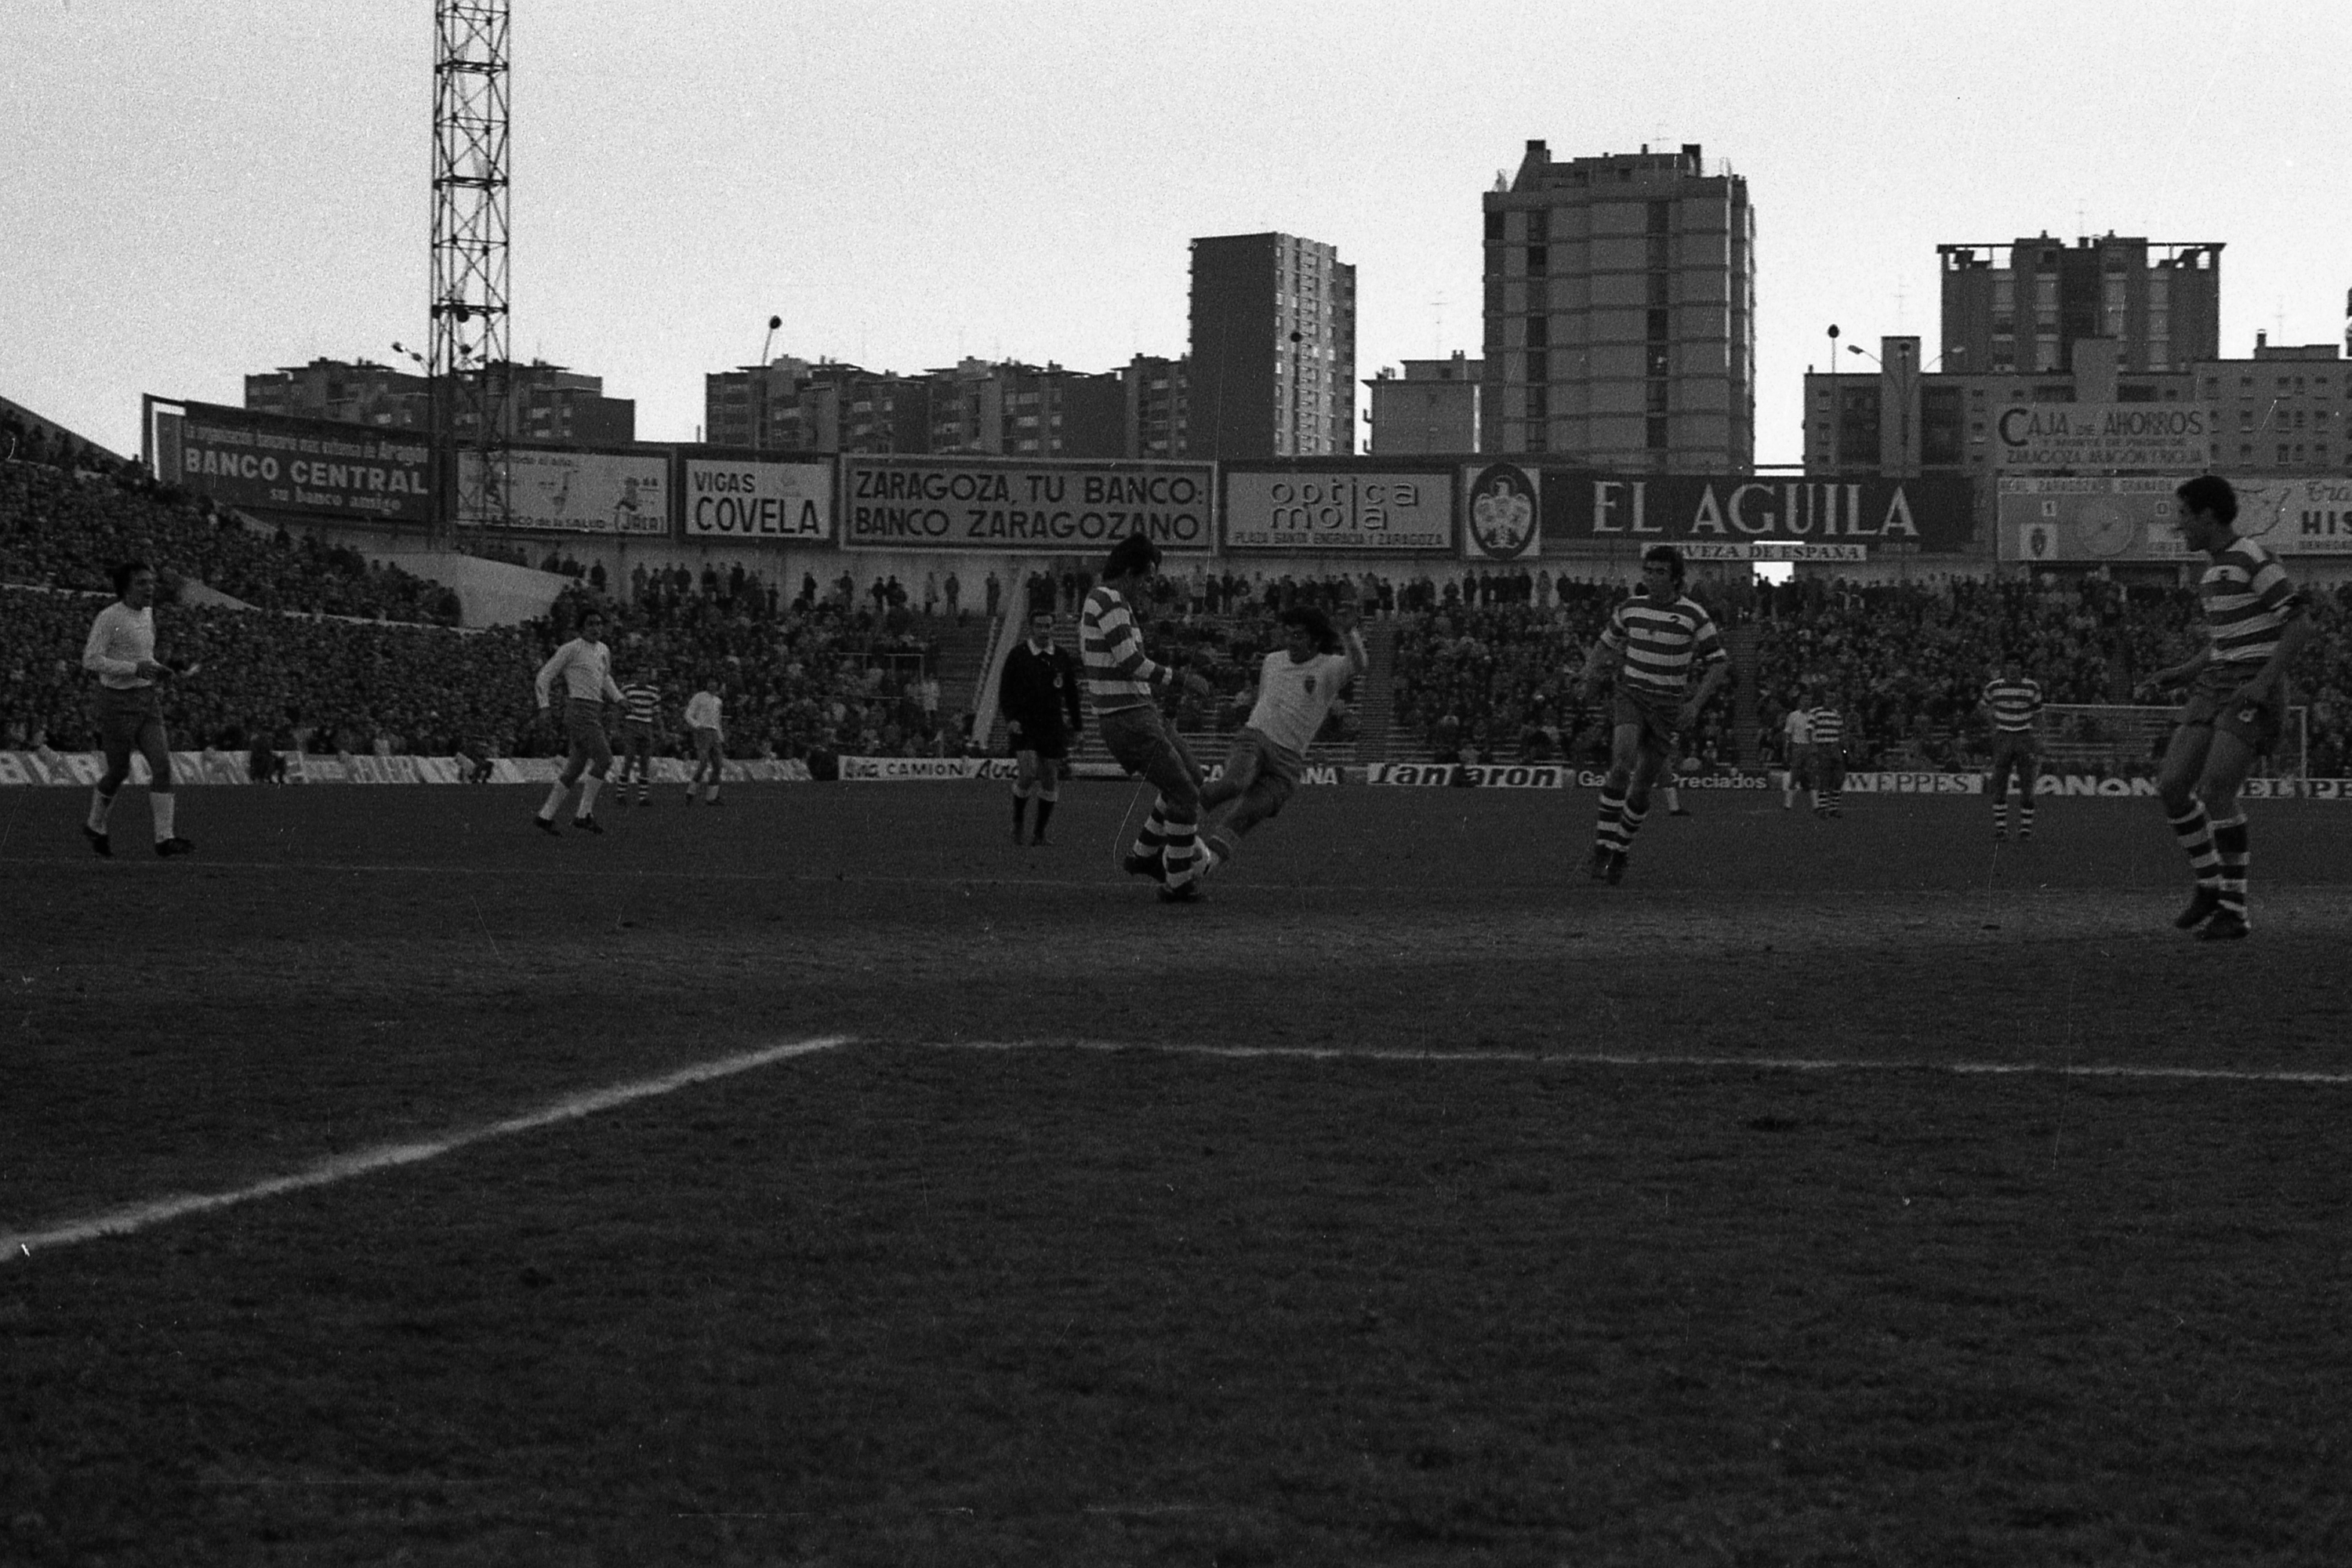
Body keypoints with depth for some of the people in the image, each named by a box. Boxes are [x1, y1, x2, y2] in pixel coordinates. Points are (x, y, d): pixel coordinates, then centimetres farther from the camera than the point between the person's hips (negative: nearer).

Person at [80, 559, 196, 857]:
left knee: (162, 766, -8)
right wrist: (136, 669, -24)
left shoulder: (146, 613, 11)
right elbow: (91, 661, -18)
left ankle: (165, 839, -11)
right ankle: (96, 826, 32)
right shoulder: (108, 617, -13)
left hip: (147, 702, 6)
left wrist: (158, 670, 8)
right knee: (119, 772, 5)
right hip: (117, 704, -6)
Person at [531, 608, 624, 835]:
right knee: (604, 759, -17)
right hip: (579, 710, -9)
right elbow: (545, 675, -2)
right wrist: (544, 707, -11)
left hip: (595, 713, 9)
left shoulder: (603, 651, 19)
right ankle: (584, 814, -13)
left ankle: (545, 816, 13)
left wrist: (619, 699, 21)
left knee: (576, 767, 8)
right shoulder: (571, 649, -5)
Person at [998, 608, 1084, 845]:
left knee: (1050, 779, 2)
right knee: (1027, 774, -18)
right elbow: (1004, 690, 1)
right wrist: (1011, 718, -13)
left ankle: (1040, 832, 13)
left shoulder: (1062, 657, 6)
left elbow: (1071, 693, 14)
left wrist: (1076, 725, 14)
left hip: (1053, 725, 3)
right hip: (1024, 725, -3)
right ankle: (1017, 823, 3)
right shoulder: (1018, 655, -2)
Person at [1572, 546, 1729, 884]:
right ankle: (1602, 846, -23)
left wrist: (1696, 704, -14)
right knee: (1623, 762, -26)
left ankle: (1619, 853, 25)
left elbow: (1720, 664, -3)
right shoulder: (1630, 607, 1)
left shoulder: (1693, 615, -7)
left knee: (1641, 788, 2)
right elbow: (1606, 643, 18)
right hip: (1631, 696, 1)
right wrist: (1588, 677, 2)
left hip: (1668, 707, 0)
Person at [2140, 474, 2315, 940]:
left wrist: (2265, 680, -23)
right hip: (2216, 689, 9)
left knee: (2215, 791, -21)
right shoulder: (2215, 570, 17)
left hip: (2255, 695, -9)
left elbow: (2302, 626, -15)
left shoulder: (2254, 561, -11)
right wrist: (2183, 672, 13)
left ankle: (2234, 910, -12)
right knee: (2171, 787, -4)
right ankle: (2210, 886, 13)